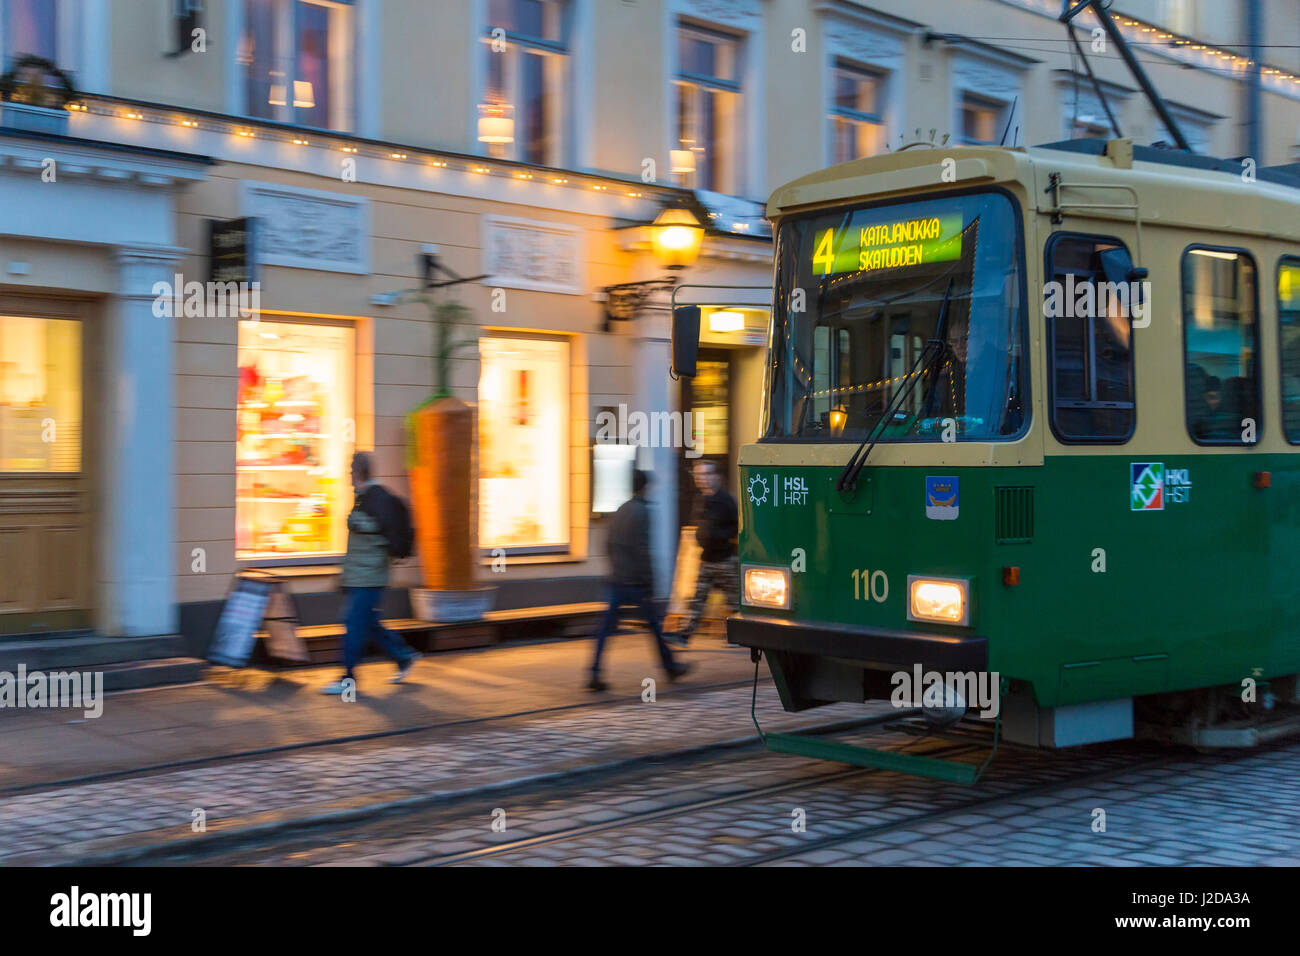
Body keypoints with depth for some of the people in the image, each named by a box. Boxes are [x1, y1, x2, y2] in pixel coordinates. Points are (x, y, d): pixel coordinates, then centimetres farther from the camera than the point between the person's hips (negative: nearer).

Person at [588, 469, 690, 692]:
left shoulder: (620, 511, 13)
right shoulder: (641, 512, -12)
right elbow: (642, 550, -17)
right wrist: (649, 586, -16)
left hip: (617, 581, 7)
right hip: (636, 582, -7)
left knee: (606, 627, 1)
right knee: (654, 625, 7)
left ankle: (594, 675, -6)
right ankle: (670, 667, 20)